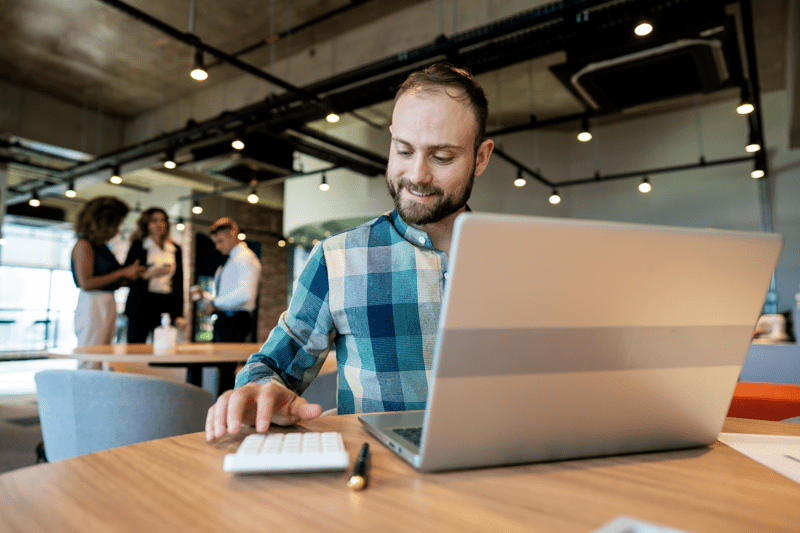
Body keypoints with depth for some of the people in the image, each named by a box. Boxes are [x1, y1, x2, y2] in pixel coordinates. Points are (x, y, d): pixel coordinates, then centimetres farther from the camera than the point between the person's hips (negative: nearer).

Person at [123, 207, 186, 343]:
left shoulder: (175, 249, 13)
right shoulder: (138, 246, 5)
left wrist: (179, 314, 8)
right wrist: (149, 274, -15)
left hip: (167, 306, 2)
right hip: (141, 306, -2)